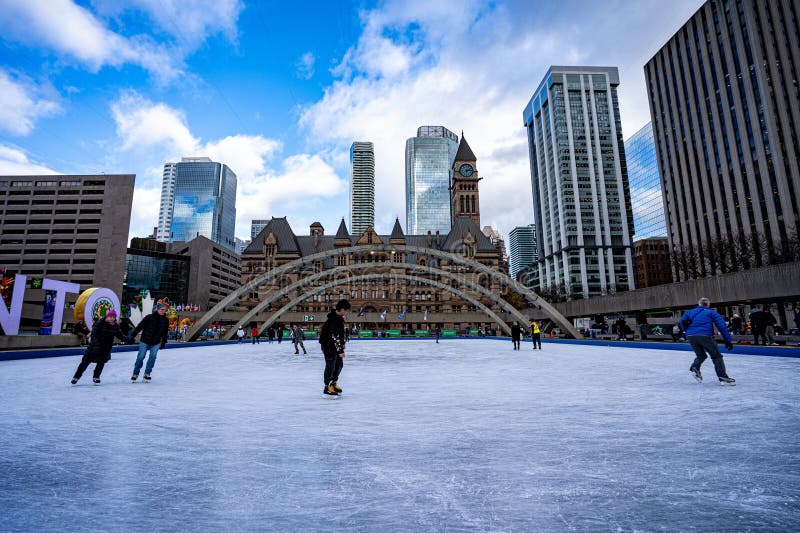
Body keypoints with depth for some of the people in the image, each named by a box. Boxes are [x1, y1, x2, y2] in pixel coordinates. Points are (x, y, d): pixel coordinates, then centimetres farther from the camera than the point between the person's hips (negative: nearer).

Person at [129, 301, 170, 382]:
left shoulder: (166, 320, -2)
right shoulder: (149, 317, -14)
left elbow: (165, 332, 9)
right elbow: (140, 326, -9)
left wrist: (163, 342, 10)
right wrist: (133, 335, -11)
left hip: (156, 343, 2)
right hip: (145, 341, -2)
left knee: (153, 356, -9)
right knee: (141, 357, 1)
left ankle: (147, 374, 4)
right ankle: (135, 374, 20)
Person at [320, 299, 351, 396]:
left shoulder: (340, 318, 5)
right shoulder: (333, 320, -27)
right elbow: (335, 336, -28)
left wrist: (342, 343, 21)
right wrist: (340, 350, -24)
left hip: (335, 344, 10)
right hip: (328, 345, -10)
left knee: (339, 364, 16)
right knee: (331, 365, -4)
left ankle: (333, 383, 31)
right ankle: (327, 387, 8)